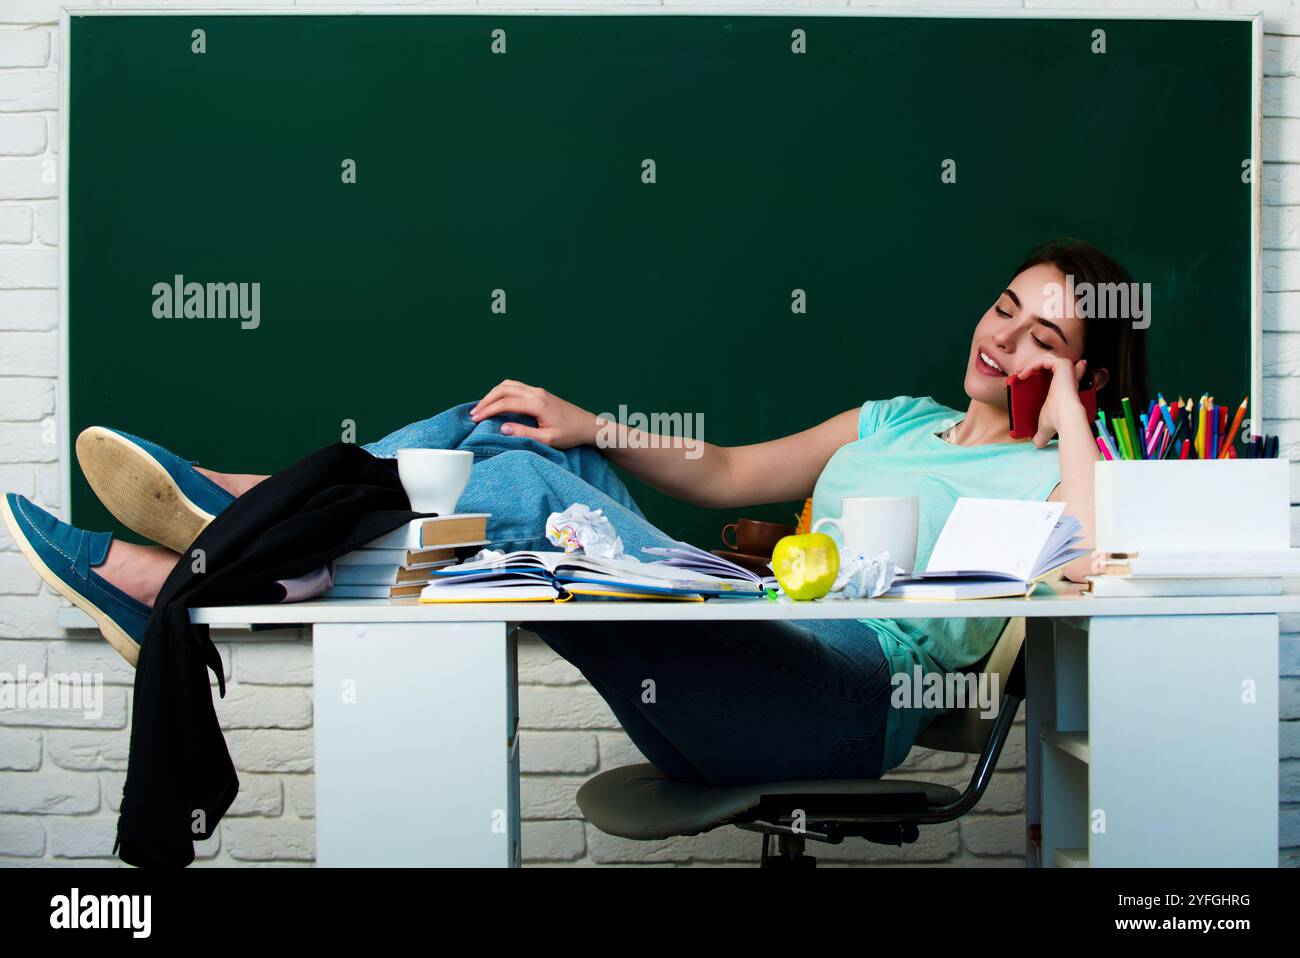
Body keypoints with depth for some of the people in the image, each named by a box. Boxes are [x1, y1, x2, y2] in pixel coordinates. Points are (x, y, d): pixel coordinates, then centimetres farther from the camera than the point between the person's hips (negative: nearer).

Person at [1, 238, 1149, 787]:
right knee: (521, 435, -1)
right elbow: (725, 473, 26)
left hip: (856, 688, -7)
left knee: (524, 494, -24)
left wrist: (1069, 418, -6)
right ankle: (250, 505, -15)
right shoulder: (898, 419, 29)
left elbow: (1091, 563, -15)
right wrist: (589, 427, 13)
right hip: (755, 656, 7)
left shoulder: (1050, 468, 9)